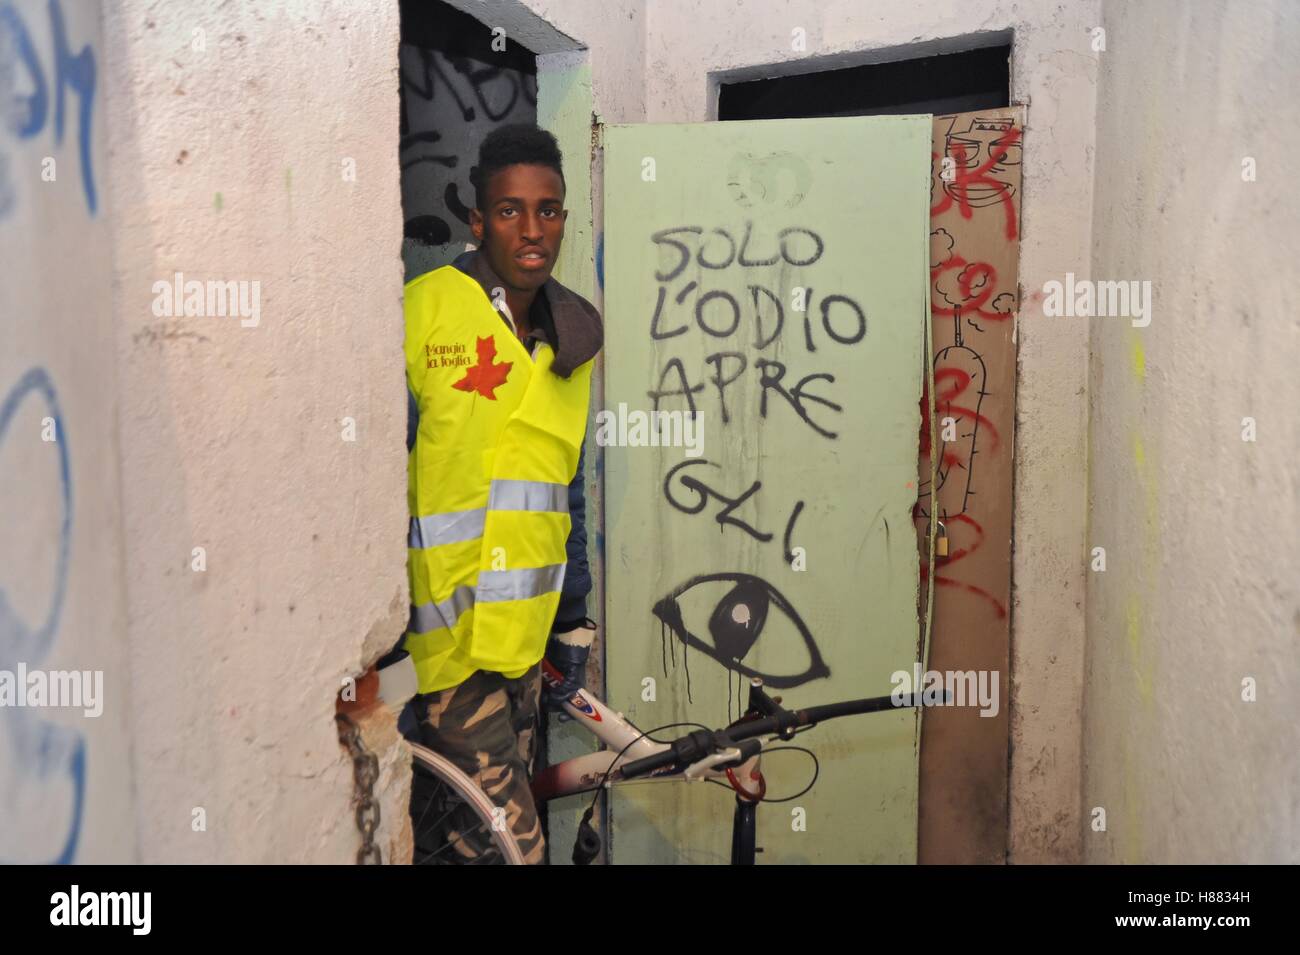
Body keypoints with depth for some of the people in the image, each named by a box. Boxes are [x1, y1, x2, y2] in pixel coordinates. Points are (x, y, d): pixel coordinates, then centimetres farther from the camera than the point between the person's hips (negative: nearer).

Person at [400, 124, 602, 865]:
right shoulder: (423, 311, -10)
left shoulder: (574, 336, 10)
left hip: (523, 637, 6)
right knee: (509, 841, -5)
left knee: (496, 826, 16)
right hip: (448, 633, -6)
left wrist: (573, 623, 16)